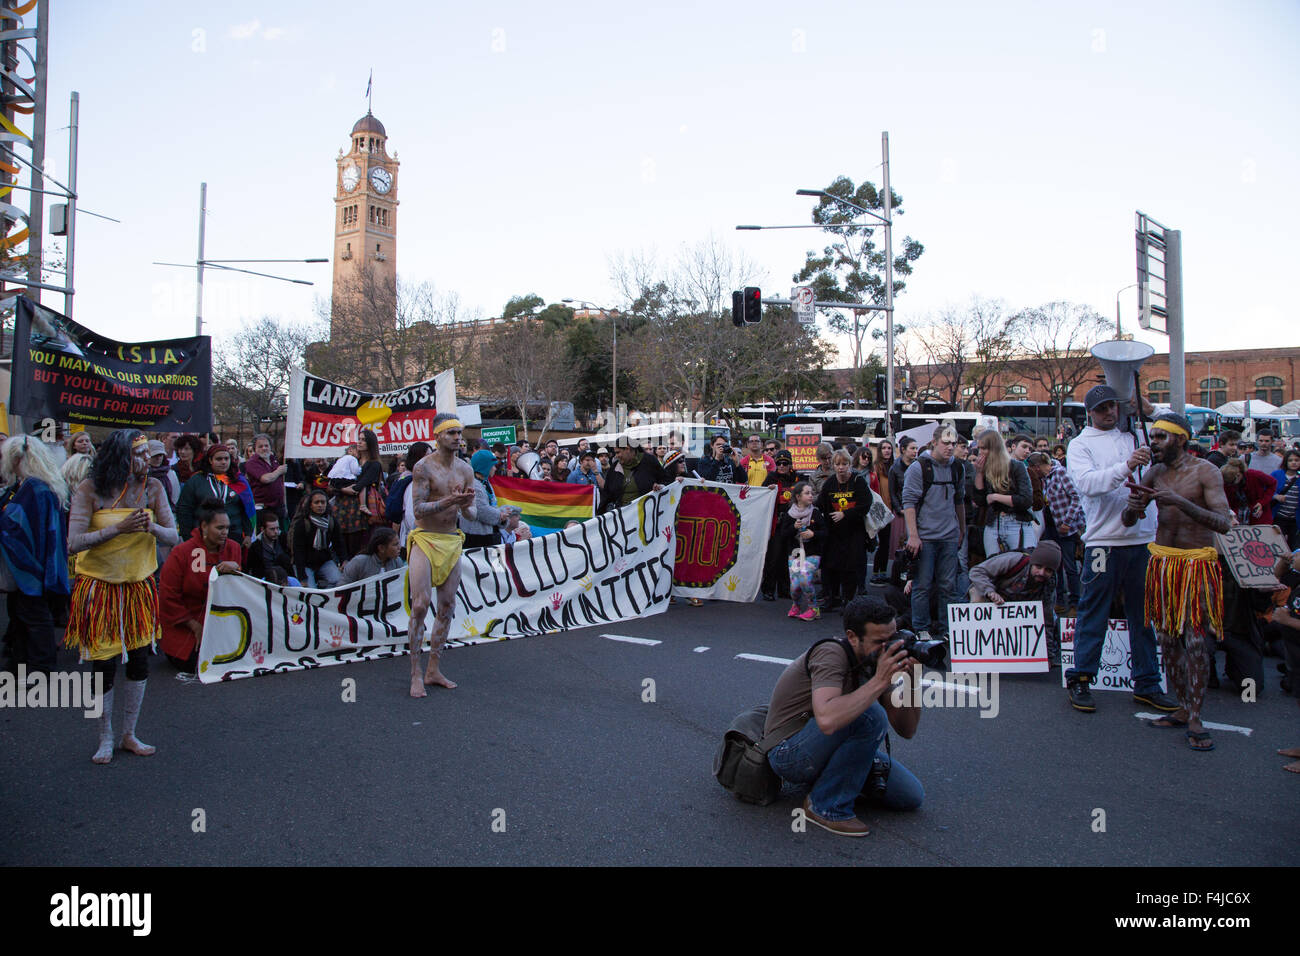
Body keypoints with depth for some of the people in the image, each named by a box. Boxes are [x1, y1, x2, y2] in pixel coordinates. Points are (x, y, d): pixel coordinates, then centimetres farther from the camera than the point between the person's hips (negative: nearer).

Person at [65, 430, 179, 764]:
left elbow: (173, 537, -2)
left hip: (139, 586, 3)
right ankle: (105, 739, 23)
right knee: (104, 665, 3)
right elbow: (74, 543, -18)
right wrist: (119, 528, -26)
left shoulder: (152, 487, -4)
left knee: (139, 660, 7)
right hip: (98, 588, -3)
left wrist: (151, 527, -23)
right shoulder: (90, 490, -12)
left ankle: (129, 735, 25)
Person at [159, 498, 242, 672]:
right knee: (194, 664, -13)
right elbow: (168, 597, -11)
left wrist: (236, 569, -22)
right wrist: (195, 626, -12)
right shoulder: (181, 553, -13)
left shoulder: (233, 549, -1)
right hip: (183, 626, -4)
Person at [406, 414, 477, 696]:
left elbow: (471, 514, 9)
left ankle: (433, 670, 16)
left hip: (452, 541, 5)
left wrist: (466, 506, -14)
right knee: (420, 604, -11)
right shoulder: (424, 466, -7)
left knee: (447, 607, 6)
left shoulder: (465, 469, 8)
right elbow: (418, 508, -14)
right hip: (425, 538, -5)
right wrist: (448, 501, -27)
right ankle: (416, 674, -3)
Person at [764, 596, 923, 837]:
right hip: (790, 754, -8)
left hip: (825, 746, 8)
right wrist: (879, 681, -38)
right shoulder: (831, 653, -25)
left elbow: (906, 730, 0)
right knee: (871, 716, -30)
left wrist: (911, 681, -16)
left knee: (911, 796, -1)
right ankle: (826, 806, -15)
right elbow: (827, 720, -44)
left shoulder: (873, 662, -1)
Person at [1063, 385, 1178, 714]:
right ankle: (1080, 679, 11)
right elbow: (1088, 483, -16)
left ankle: (1147, 684, 20)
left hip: (1143, 539, 4)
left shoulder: (1136, 436, 13)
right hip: (1104, 539, -4)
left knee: (1144, 614, 11)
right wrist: (1126, 467, -28)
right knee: (1093, 613, 1)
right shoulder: (1081, 444, 1)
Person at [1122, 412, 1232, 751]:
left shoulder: (1204, 471, -9)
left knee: (1195, 641, -6)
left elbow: (1223, 522, -20)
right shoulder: (1154, 474, 6)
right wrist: (1133, 506, -16)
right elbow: (1128, 521, 7)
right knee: (1168, 639, 8)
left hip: (1197, 563, -5)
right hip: (1162, 561, 5)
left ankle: (1195, 719, 2)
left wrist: (1180, 501, -31)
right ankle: (1182, 709, 20)